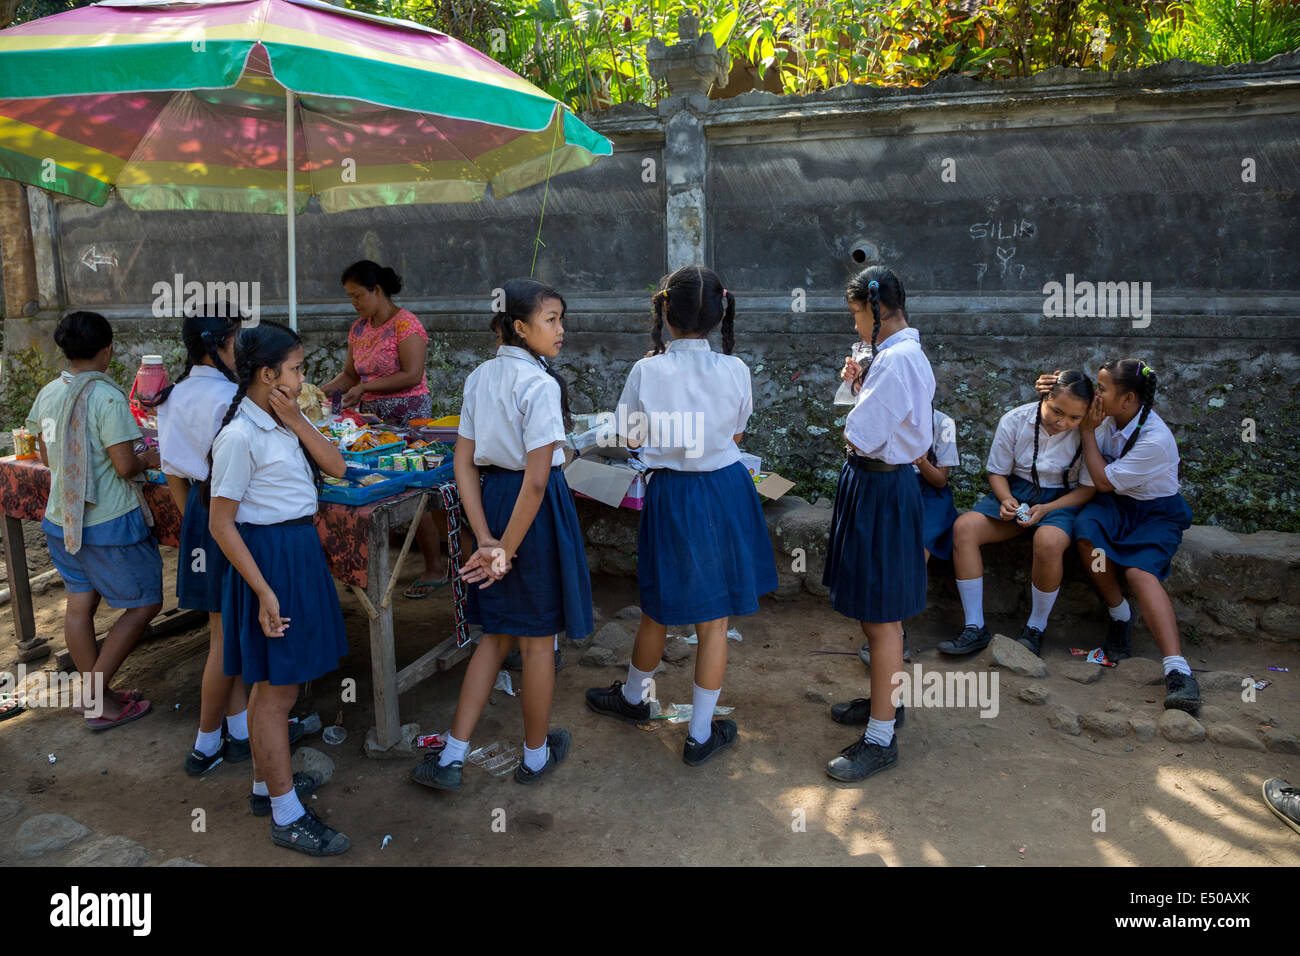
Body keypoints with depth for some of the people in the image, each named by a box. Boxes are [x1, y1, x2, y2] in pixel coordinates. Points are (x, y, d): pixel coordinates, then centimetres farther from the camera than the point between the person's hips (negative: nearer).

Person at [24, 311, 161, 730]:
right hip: (107, 522, -8)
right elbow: (125, 465, -21)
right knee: (145, 603, 5)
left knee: (80, 602, 14)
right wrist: (148, 459, -1)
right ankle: (96, 700, 5)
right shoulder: (106, 397, -20)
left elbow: (48, 456, 16)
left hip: (62, 518, 8)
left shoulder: (47, 394, 5)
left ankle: (93, 693, 26)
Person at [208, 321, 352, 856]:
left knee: (271, 683, 20)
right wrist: (264, 592, -20)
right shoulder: (240, 435, -19)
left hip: (299, 549, 9)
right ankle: (286, 817, 12)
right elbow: (221, 523, -18)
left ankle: (266, 785, 35)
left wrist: (296, 421, -11)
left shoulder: (282, 423, 6)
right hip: (269, 556, -9)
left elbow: (336, 467, 1)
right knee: (278, 689, 0)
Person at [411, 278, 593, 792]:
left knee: (497, 634, 18)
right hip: (534, 512, -7)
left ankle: (451, 757, 20)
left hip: (489, 499, 7)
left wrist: (486, 539, -2)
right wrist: (507, 548, -15)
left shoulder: (479, 377, 4)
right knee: (538, 638, 11)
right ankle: (536, 754, 30)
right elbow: (536, 479, -23)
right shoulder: (541, 387, -18)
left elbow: (464, 462, 2)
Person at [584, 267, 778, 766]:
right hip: (726, 490, 1)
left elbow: (631, 438, 1)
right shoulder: (734, 370, -9)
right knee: (715, 618, 10)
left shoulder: (646, 371, -12)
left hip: (671, 495, 0)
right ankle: (700, 734, 21)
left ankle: (632, 696, 44)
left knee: (659, 607, 20)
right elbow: (737, 433, 6)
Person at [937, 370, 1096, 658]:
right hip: (1016, 492, 3)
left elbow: (1090, 488, -5)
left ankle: (1035, 628, -12)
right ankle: (975, 628, -17)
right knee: (964, 527, -23)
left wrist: (1046, 508, -19)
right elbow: (997, 472, 5)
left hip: (1063, 499, -3)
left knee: (1049, 541, -37)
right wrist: (1006, 500, -17)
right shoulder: (1014, 421, -7)